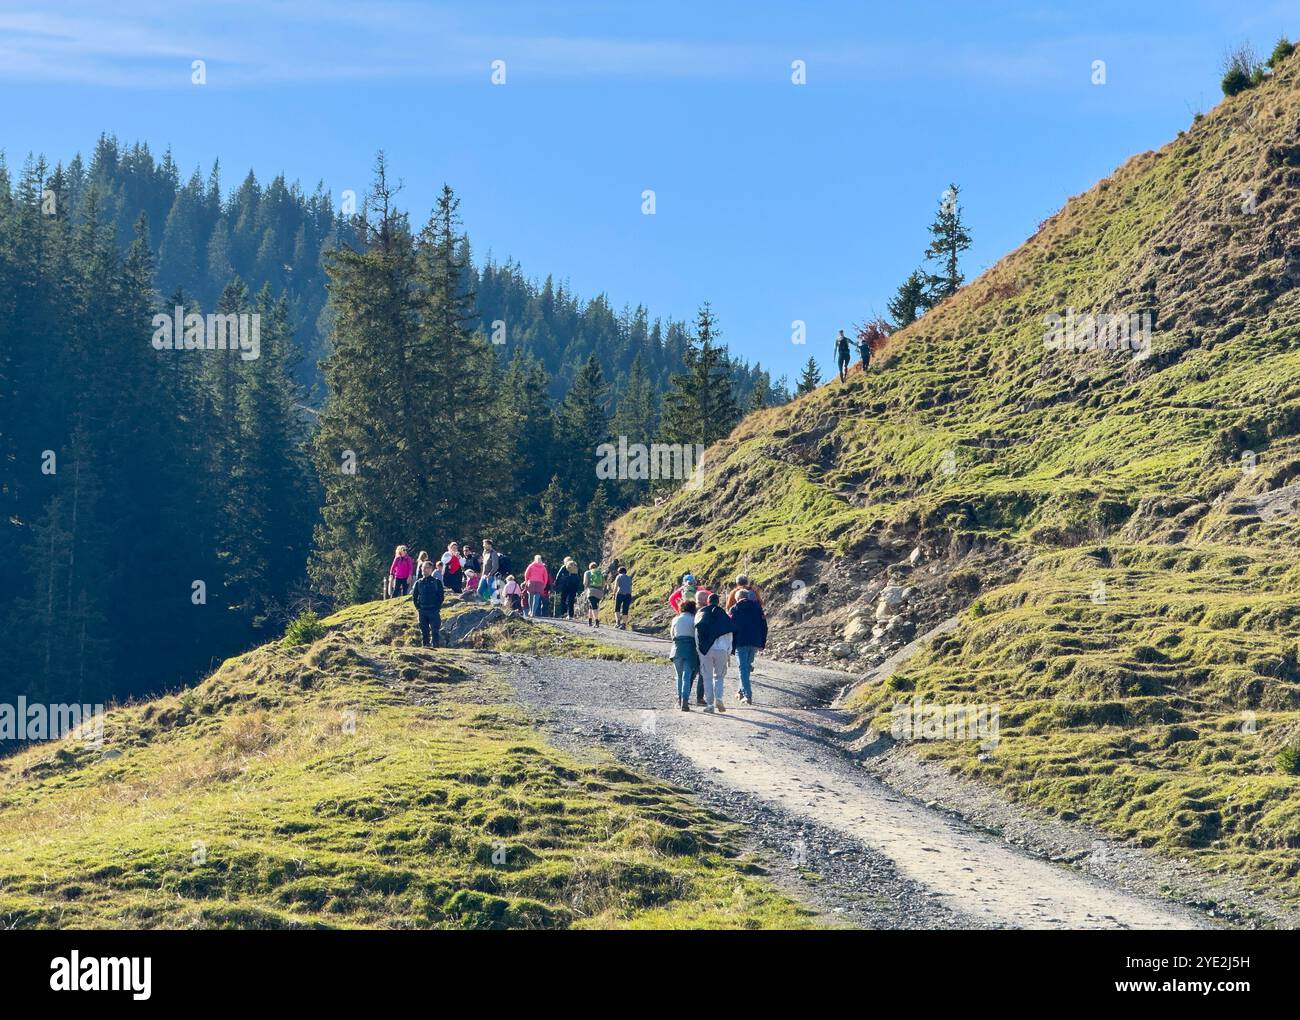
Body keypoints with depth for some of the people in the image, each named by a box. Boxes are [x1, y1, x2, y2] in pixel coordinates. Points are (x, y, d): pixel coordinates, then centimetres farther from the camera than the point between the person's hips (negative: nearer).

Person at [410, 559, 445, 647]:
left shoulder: (436, 582, 3)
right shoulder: (419, 583, 11)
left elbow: (441, 596, 2)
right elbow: (414, 596, 13)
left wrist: (437, 607, -8)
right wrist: (417, 608, 3)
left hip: (434, 610, -3)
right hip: (422, 611, 3)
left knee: (435, 630, -8)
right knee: (424, 631, 5)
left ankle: (434, 645, -8)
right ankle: (424, 644, 11)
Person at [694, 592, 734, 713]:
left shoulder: (700, 614, 5)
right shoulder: (724, 616, 5)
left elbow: (696, 635, 2)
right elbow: (729, 635, 6)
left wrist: (699, 649, 9)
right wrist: (729, 652, 12)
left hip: (705, 650, 0)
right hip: (721, 649, 0)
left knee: (707, 677, 7)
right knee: (720, 676, 12)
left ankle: (710, 704, 3)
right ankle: (718, 699, -10)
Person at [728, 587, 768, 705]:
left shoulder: (735, 609, 1)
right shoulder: (757, 607, 11)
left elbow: (731, 627, -3)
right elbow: (764, 626, 10)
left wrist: (731, 645, 0)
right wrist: (762, 643, 13)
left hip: (741, 642, -4)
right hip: (755, 642, 4)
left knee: (743, 668, -3)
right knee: (747, 666, 20)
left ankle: (747, 695, -13)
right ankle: (742, 691, 28)